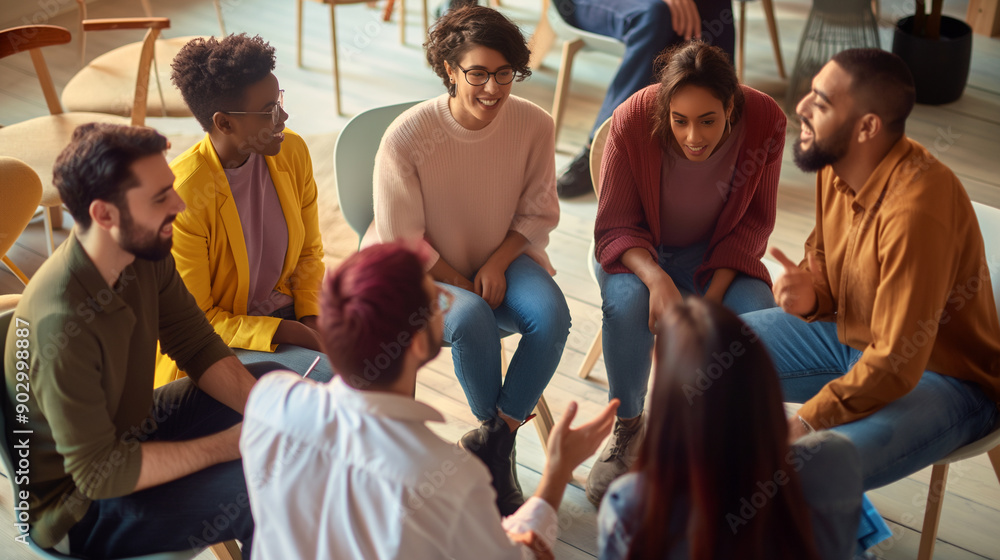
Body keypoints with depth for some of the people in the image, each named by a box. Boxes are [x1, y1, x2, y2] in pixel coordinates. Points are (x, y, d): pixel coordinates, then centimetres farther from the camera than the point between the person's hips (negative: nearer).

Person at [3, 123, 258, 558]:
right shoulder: (62, 326, -35)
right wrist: (230, 444, -24)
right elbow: (99, 474, -28)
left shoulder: (146, 252, -12)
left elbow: (201, 350, -1)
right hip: (78, 506, -8)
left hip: (131, 429, 9)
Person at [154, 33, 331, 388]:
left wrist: (312, 317, -8)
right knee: (329, 376, -26)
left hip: (284, 311, 6)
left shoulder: (292, 152, -5)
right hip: (215, 343, -6)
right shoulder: (181, 196, -23)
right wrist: (287, 333, -22)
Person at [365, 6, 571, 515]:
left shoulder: (534, 125, -12)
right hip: (426, 275, -3)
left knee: (550, 314, -27)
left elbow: (538, 212, 1)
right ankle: (495, 431, -4)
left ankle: (493, 443, -9)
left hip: (503, 260, 3)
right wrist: (465, 287, -14)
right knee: (471, 320, -34)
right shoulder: (407, 137, -21)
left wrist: (497, 263, -15)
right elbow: (403, 243, -13)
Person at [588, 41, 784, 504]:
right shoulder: (633, 122, -25)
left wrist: (714, 294, -21)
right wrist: (657, 279, -37)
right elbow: (615, 228, -16)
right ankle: (627, 430, -9)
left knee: (757, 314, -29)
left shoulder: (766, 122, -21)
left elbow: (754, 222, -6)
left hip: (715, 253, 1)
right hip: (637, 251, -1)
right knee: (627, 303, -35)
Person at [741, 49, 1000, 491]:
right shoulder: (837, 164, -6)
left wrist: (803, 424, -28)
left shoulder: (916, 209, -33)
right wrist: (808, 294, -12)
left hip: (945, 380, -9)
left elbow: (895, 367, -32)